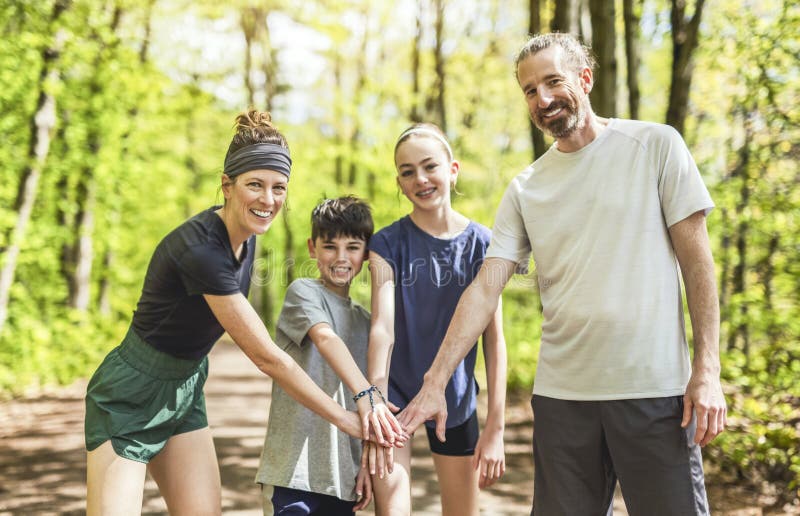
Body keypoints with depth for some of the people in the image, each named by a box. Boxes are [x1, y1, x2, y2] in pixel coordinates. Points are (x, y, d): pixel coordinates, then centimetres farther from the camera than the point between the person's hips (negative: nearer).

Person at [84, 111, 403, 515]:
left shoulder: (243, 235, -3)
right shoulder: (202, 250, -28)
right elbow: (266, 356, -25)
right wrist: (345, 419, -18)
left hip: (185, 391, 8)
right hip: (131, 398, -8)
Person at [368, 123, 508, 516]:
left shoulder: (480, 243, -5)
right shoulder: (388, 243, -7)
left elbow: (494, 339, -6)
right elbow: (382, 327, -18)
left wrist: (495, 427, -9)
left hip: (454, 396, 2)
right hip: (395, 392, -1)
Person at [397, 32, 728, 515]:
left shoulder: (656, 146, 1)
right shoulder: (525, 189, 8)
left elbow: (696, 260, -1)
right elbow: (485, 289, 3)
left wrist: (706, 370, -8)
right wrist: (435, 382, -7)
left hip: (655, 388, -3)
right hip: (561, 395, 3)